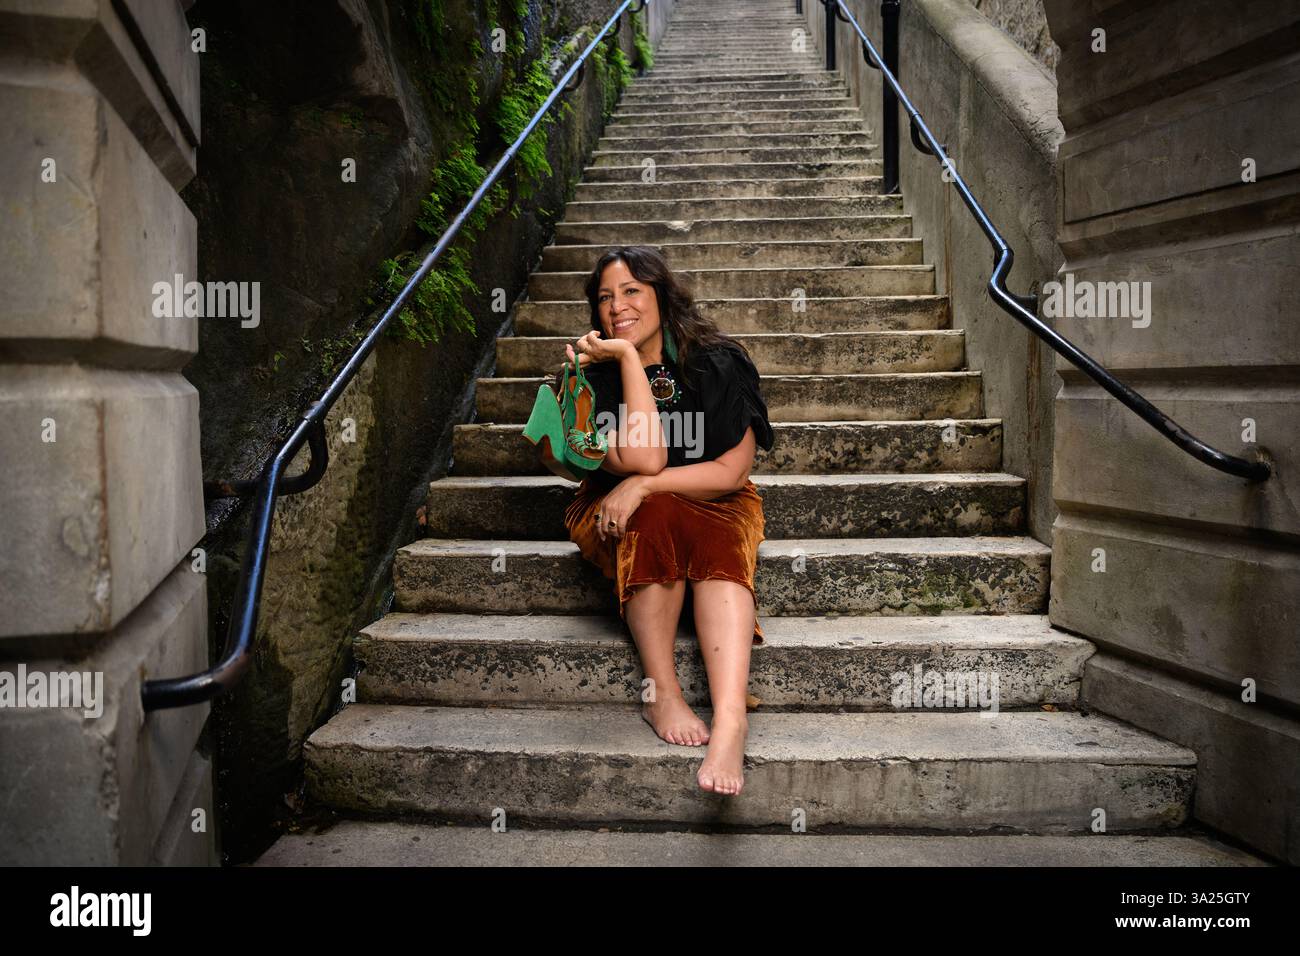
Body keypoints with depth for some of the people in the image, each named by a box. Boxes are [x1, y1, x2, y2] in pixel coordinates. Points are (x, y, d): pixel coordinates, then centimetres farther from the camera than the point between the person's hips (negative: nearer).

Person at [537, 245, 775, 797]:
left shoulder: (719, 362, -8)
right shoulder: (592, 374, -9)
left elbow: (732, 471, -14)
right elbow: (644, 459, -24)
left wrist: (643, 485, -23)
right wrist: (629, 356, -23)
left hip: (713, 508, 0)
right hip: (618, 520, 0)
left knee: (721, 545, -34)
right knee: (656, 516, -35)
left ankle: (730, 717, -48)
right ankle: (661, 694, -29)